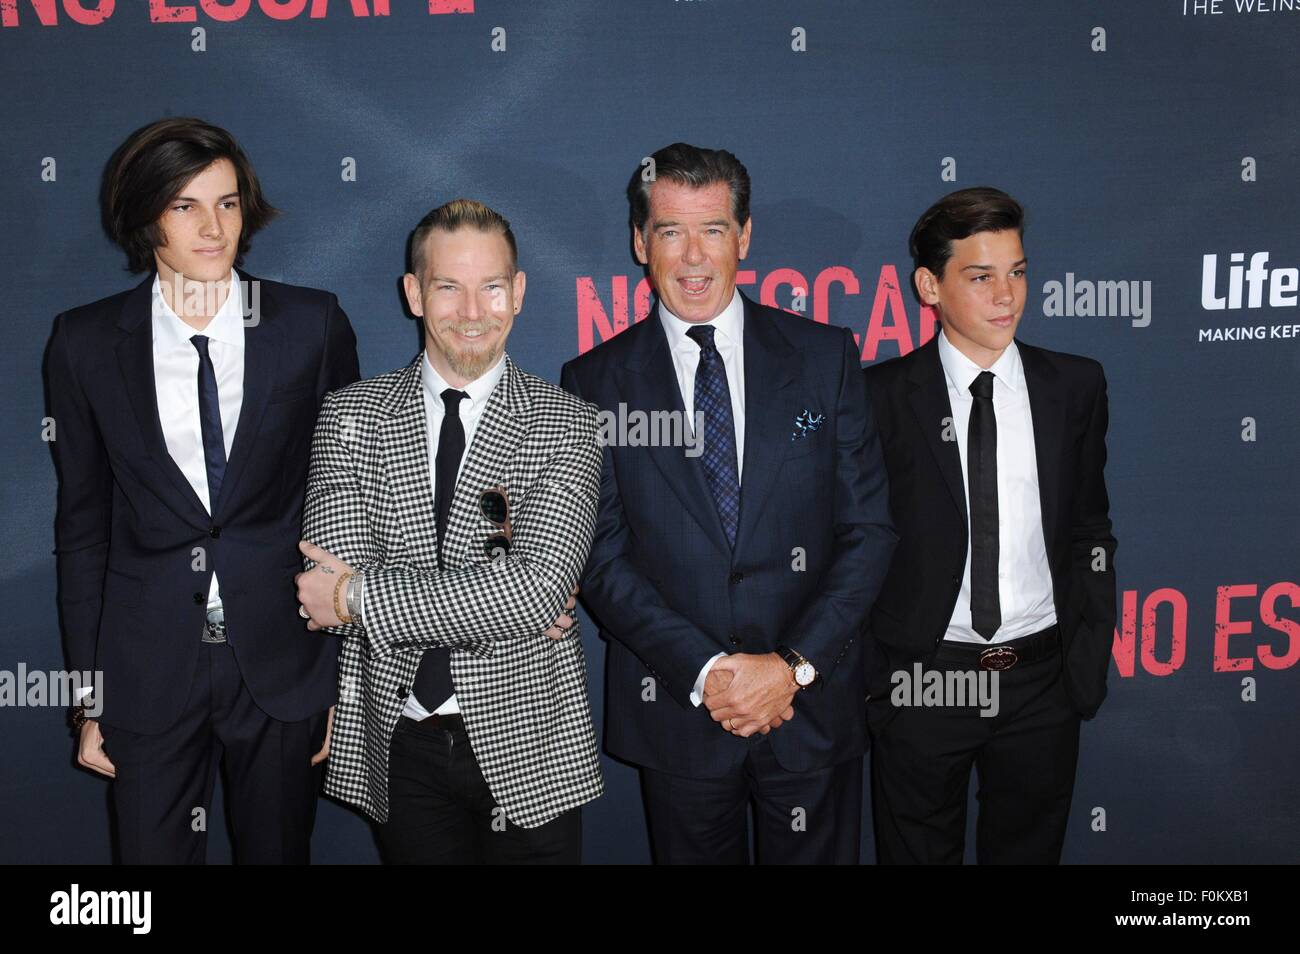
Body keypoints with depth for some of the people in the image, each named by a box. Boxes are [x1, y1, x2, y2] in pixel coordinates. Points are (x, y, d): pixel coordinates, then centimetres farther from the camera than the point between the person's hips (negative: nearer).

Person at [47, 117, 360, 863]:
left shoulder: (312, 325, -3)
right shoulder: (88, 343, 1)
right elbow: (83, 525, 5)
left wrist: (344, 666, -1)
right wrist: (89, 695, 4)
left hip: (284, 661, 0)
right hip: (149, 669, 1)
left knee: (280, 850, 14)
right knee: (152, 850, 10)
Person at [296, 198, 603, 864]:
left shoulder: (564, 423, -6)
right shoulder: (351, 416, -1)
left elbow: (539, 588, -20)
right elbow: (334, 578, -13)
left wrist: (358, 594, -17)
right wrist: (503, 595, -18)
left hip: (526, 746, -1)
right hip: (399, 744, 1)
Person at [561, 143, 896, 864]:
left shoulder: (825, 357, 1)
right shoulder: (596, 381, -1)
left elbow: (868, 527, -2)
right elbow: (601, 554, -4)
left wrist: (794, 664, -12)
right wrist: (705, 669, -14)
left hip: (812, 704, 1)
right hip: (674, 712, 0)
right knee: (693, 855, 15)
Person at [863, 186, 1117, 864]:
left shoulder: (1075, 386, 3)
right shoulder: (879, 395, -6)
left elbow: (1090, 532, 8)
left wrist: (1088, 659, 4)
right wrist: (870, 677, -4)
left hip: (1041, 681, 3)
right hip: (919, 681, -2)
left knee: (1030, 851, 17)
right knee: (918, 854, 12)